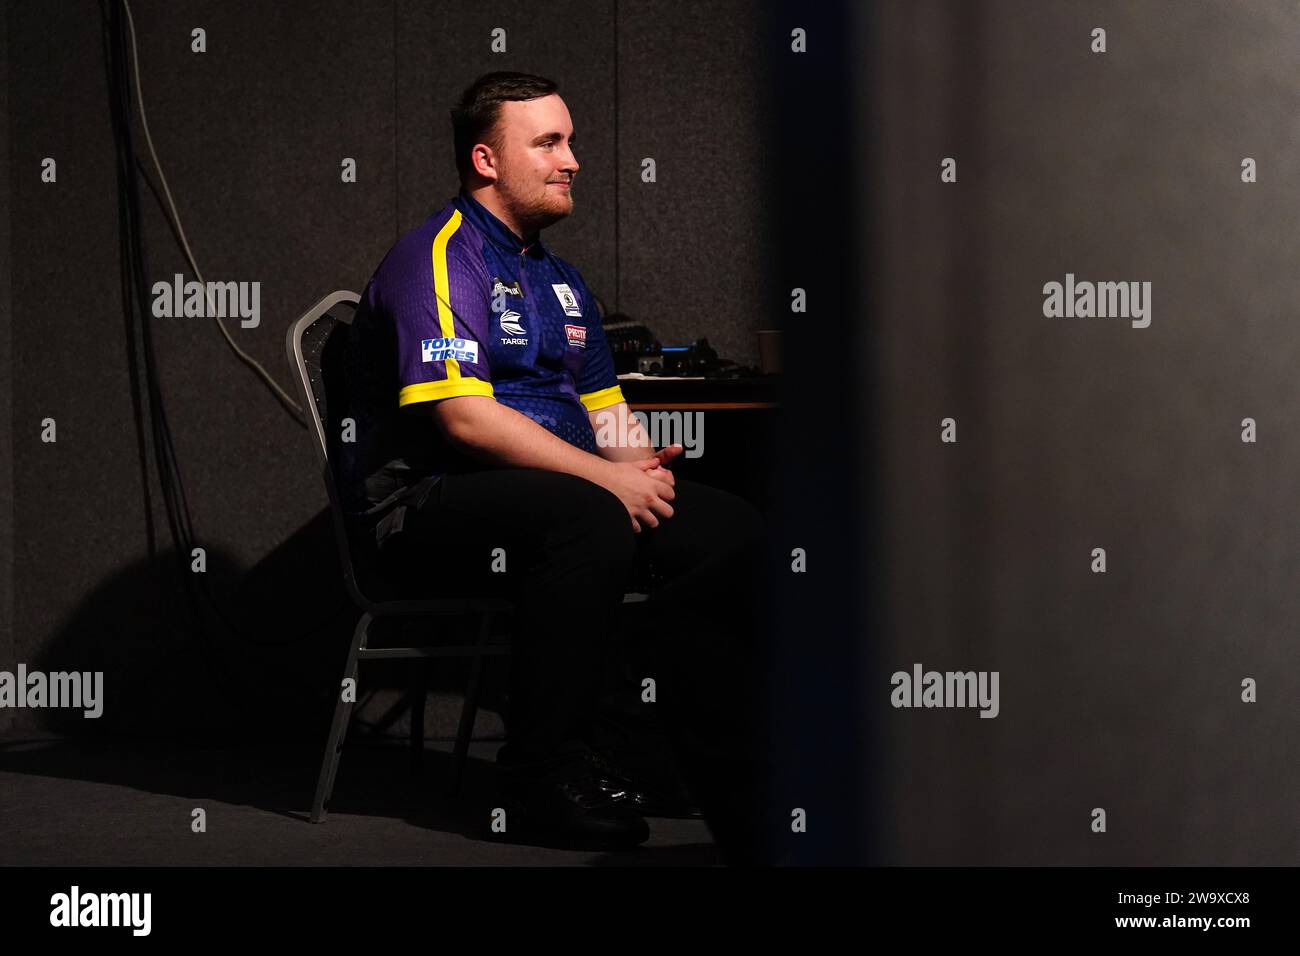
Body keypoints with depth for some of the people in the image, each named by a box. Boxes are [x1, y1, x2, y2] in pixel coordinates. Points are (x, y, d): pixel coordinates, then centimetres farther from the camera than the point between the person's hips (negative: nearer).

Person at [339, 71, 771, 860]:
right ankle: (549, 773, -26)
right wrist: (604, 477, -21)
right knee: (589, 521, -37)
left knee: (728, 530, -13)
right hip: (426, 508, -8)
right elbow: (463, 416, -19)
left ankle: (733, 787, -9)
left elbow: (603, 405, 21)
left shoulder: (558, 279, 21)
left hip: (572, 489, 8)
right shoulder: (437, 260, -8)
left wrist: (638, 461, -4)